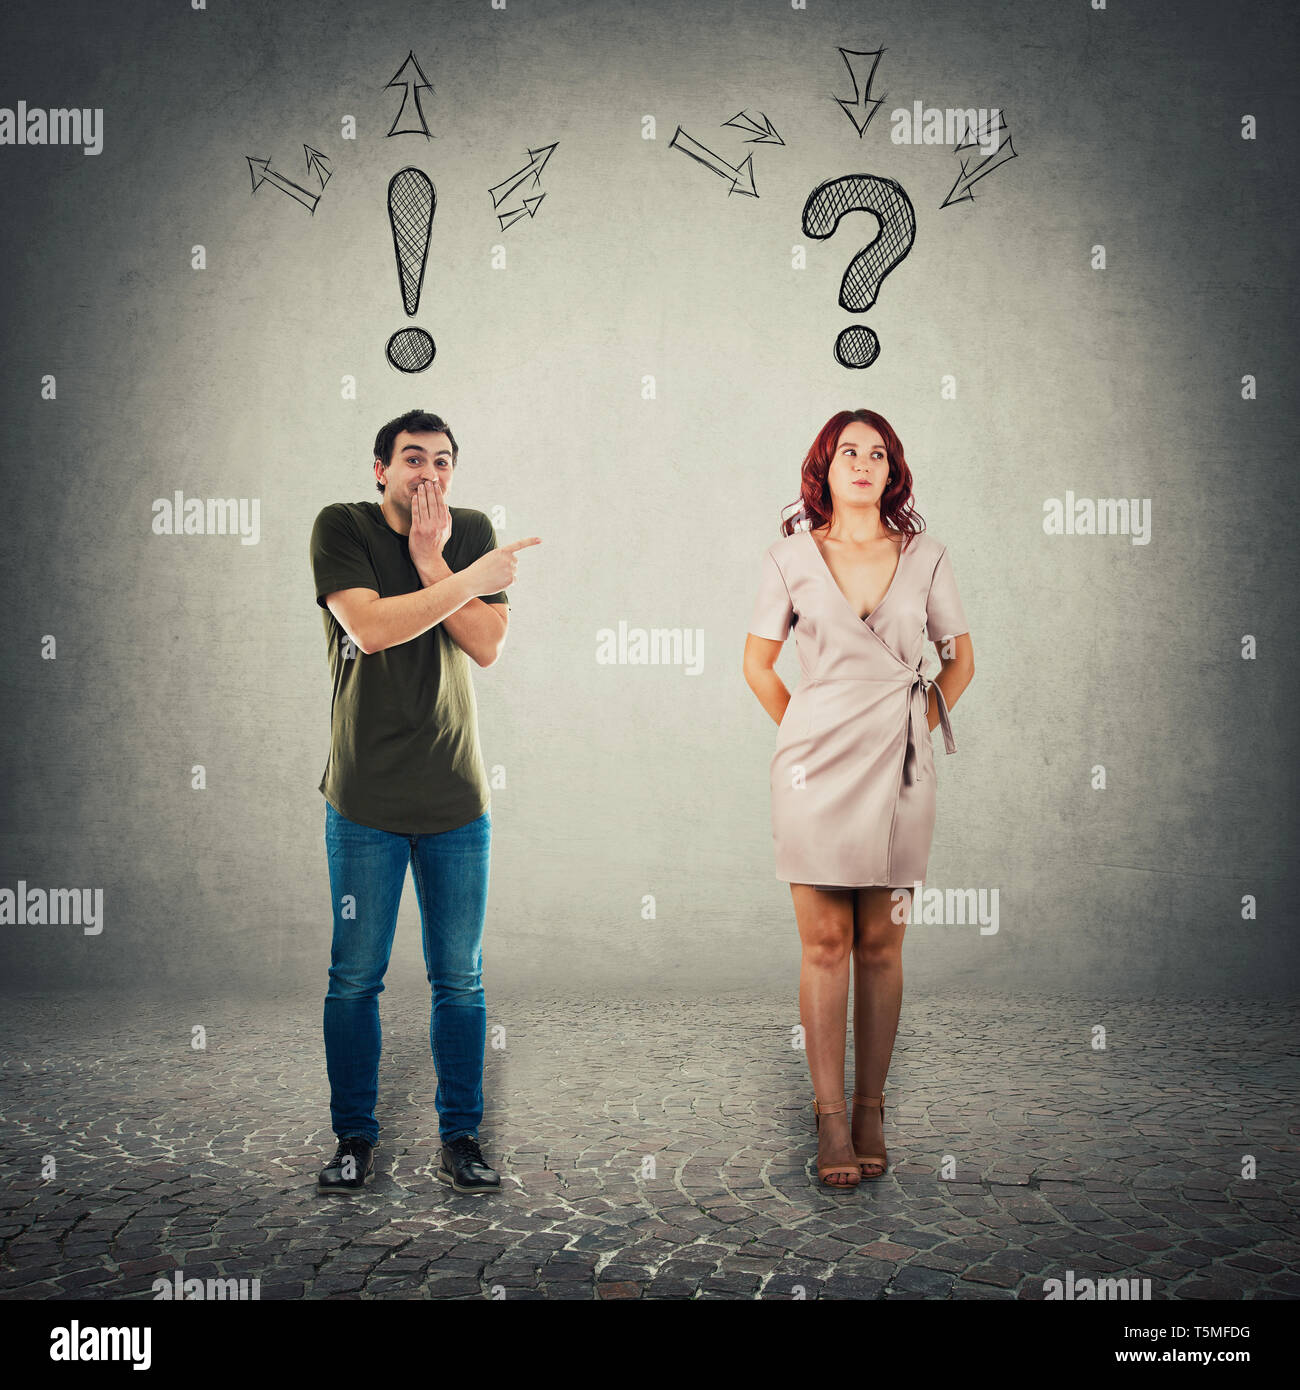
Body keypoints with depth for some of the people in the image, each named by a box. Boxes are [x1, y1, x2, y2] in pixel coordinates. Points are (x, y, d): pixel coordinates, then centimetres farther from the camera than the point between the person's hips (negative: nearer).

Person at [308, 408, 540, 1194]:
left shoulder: (472, 533, 4)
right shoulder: (341, 527, -4)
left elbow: (489, 645, -6)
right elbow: (371, 626, -19)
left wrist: (431, 561, -13)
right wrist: (469, 580, -16)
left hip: (456, 796, 2)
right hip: (365, 798, -2)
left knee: (460, 980, 7)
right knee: (355, 977, 5)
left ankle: (461, 1138, 19)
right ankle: (355, 1139, 20)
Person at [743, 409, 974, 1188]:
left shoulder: (925, 556, 6)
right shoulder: (792, 557, 3)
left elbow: (959, 660, 15)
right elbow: (759, 663, 11)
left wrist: (918, 730, 8)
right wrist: (805, 735, 8)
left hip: (896, 768, 1)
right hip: (816, 768, -1)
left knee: (881, 947, 5)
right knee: (825, 943, 0)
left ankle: (871, 1112, 16)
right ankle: (831, 1119, 8)